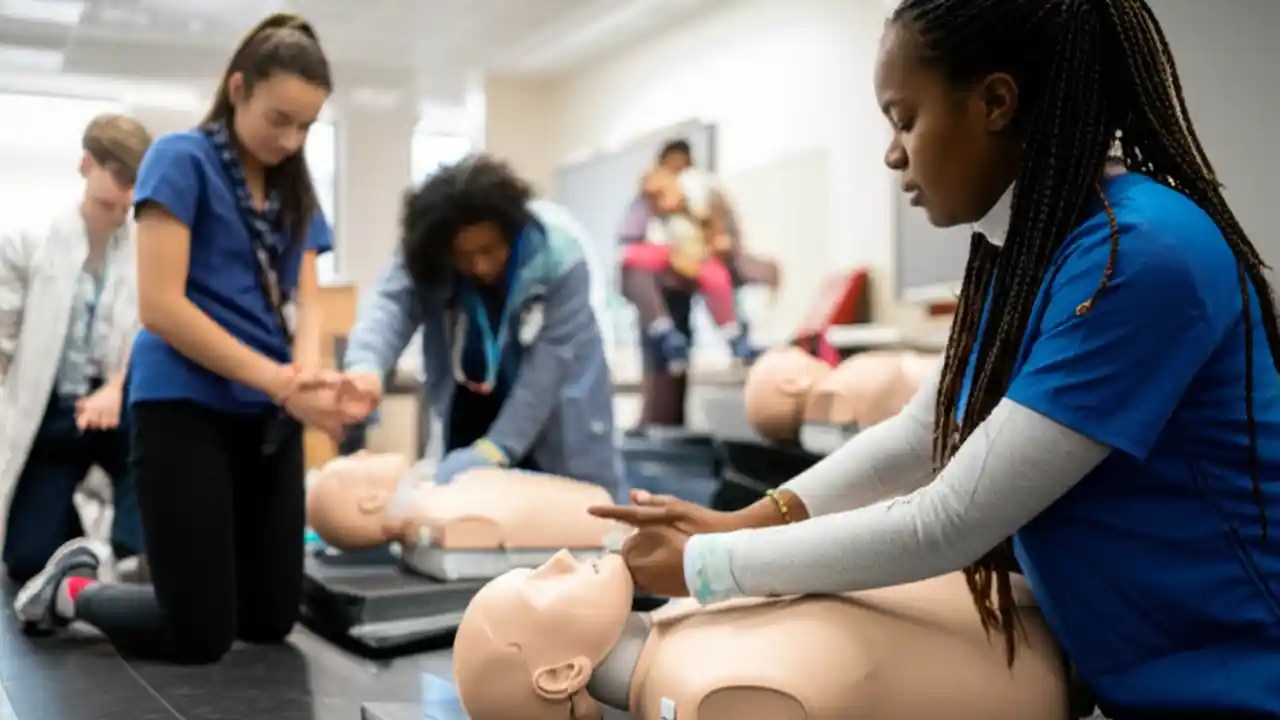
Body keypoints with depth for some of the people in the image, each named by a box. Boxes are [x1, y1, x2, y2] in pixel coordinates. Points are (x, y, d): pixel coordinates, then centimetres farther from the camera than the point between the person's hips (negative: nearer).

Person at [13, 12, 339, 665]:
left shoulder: (295, 192, 13)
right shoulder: (181, 159, -7)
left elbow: (304, 303, 6)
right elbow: (160, 306, -15)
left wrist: (307, 373, -17)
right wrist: (278, 380, -19)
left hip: (266, 417, 7)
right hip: (185, 406, -7)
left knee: (272, 621, 9)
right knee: (199, 637, -4)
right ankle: (74, 586, 25)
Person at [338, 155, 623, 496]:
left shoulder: (559, 252, -28)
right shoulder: (427, 252, -19)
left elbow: (550, 363, -28)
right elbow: (391, 302, -34)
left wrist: (496, 448, -32)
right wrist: (366, 364, -56)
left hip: (555, 412, -2)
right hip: (472, 404, 3)